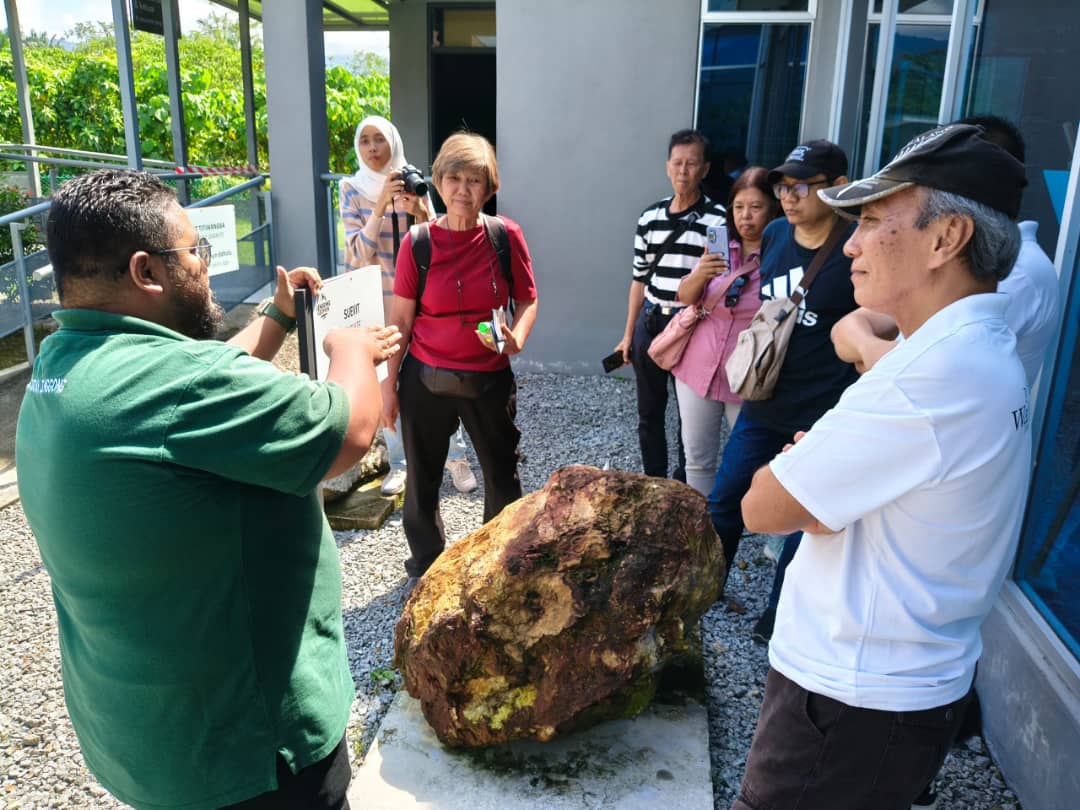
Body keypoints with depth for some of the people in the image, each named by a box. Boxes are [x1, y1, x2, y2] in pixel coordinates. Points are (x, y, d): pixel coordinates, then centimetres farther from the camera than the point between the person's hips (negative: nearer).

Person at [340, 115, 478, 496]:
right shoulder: (352, 189, -2)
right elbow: (360, 252, -12)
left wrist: (419, 211, -21)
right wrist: (382, 204, -23)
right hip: (375, 298, 0)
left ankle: (456, 456, 10)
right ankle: (399, 462, 18)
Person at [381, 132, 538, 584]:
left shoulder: (506, 235, -7)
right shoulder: (417, 242, -7)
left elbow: (527, 300, 3)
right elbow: (400, 319, -2)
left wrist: (517, 338, -17)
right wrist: (389, 383, -2)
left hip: (490, 378, 0)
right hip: (426, 379, 0)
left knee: (503, 477, 12)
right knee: (423, 478, 13)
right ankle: (425, 566, 35)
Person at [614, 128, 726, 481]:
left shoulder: (718, 220, -8)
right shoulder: (649, 217, 5)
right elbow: (639, 280, 11)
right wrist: (628, 334, 12)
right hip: (650, 324, 4)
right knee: (649, 411, 14)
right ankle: (653, 483, 30)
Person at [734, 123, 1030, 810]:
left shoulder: (936, 376, -27)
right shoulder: (988, 350, 6)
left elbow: (762, 508, -22)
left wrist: (796, 470, -3)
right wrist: (819, 477, -5)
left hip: (854, 702, -9)